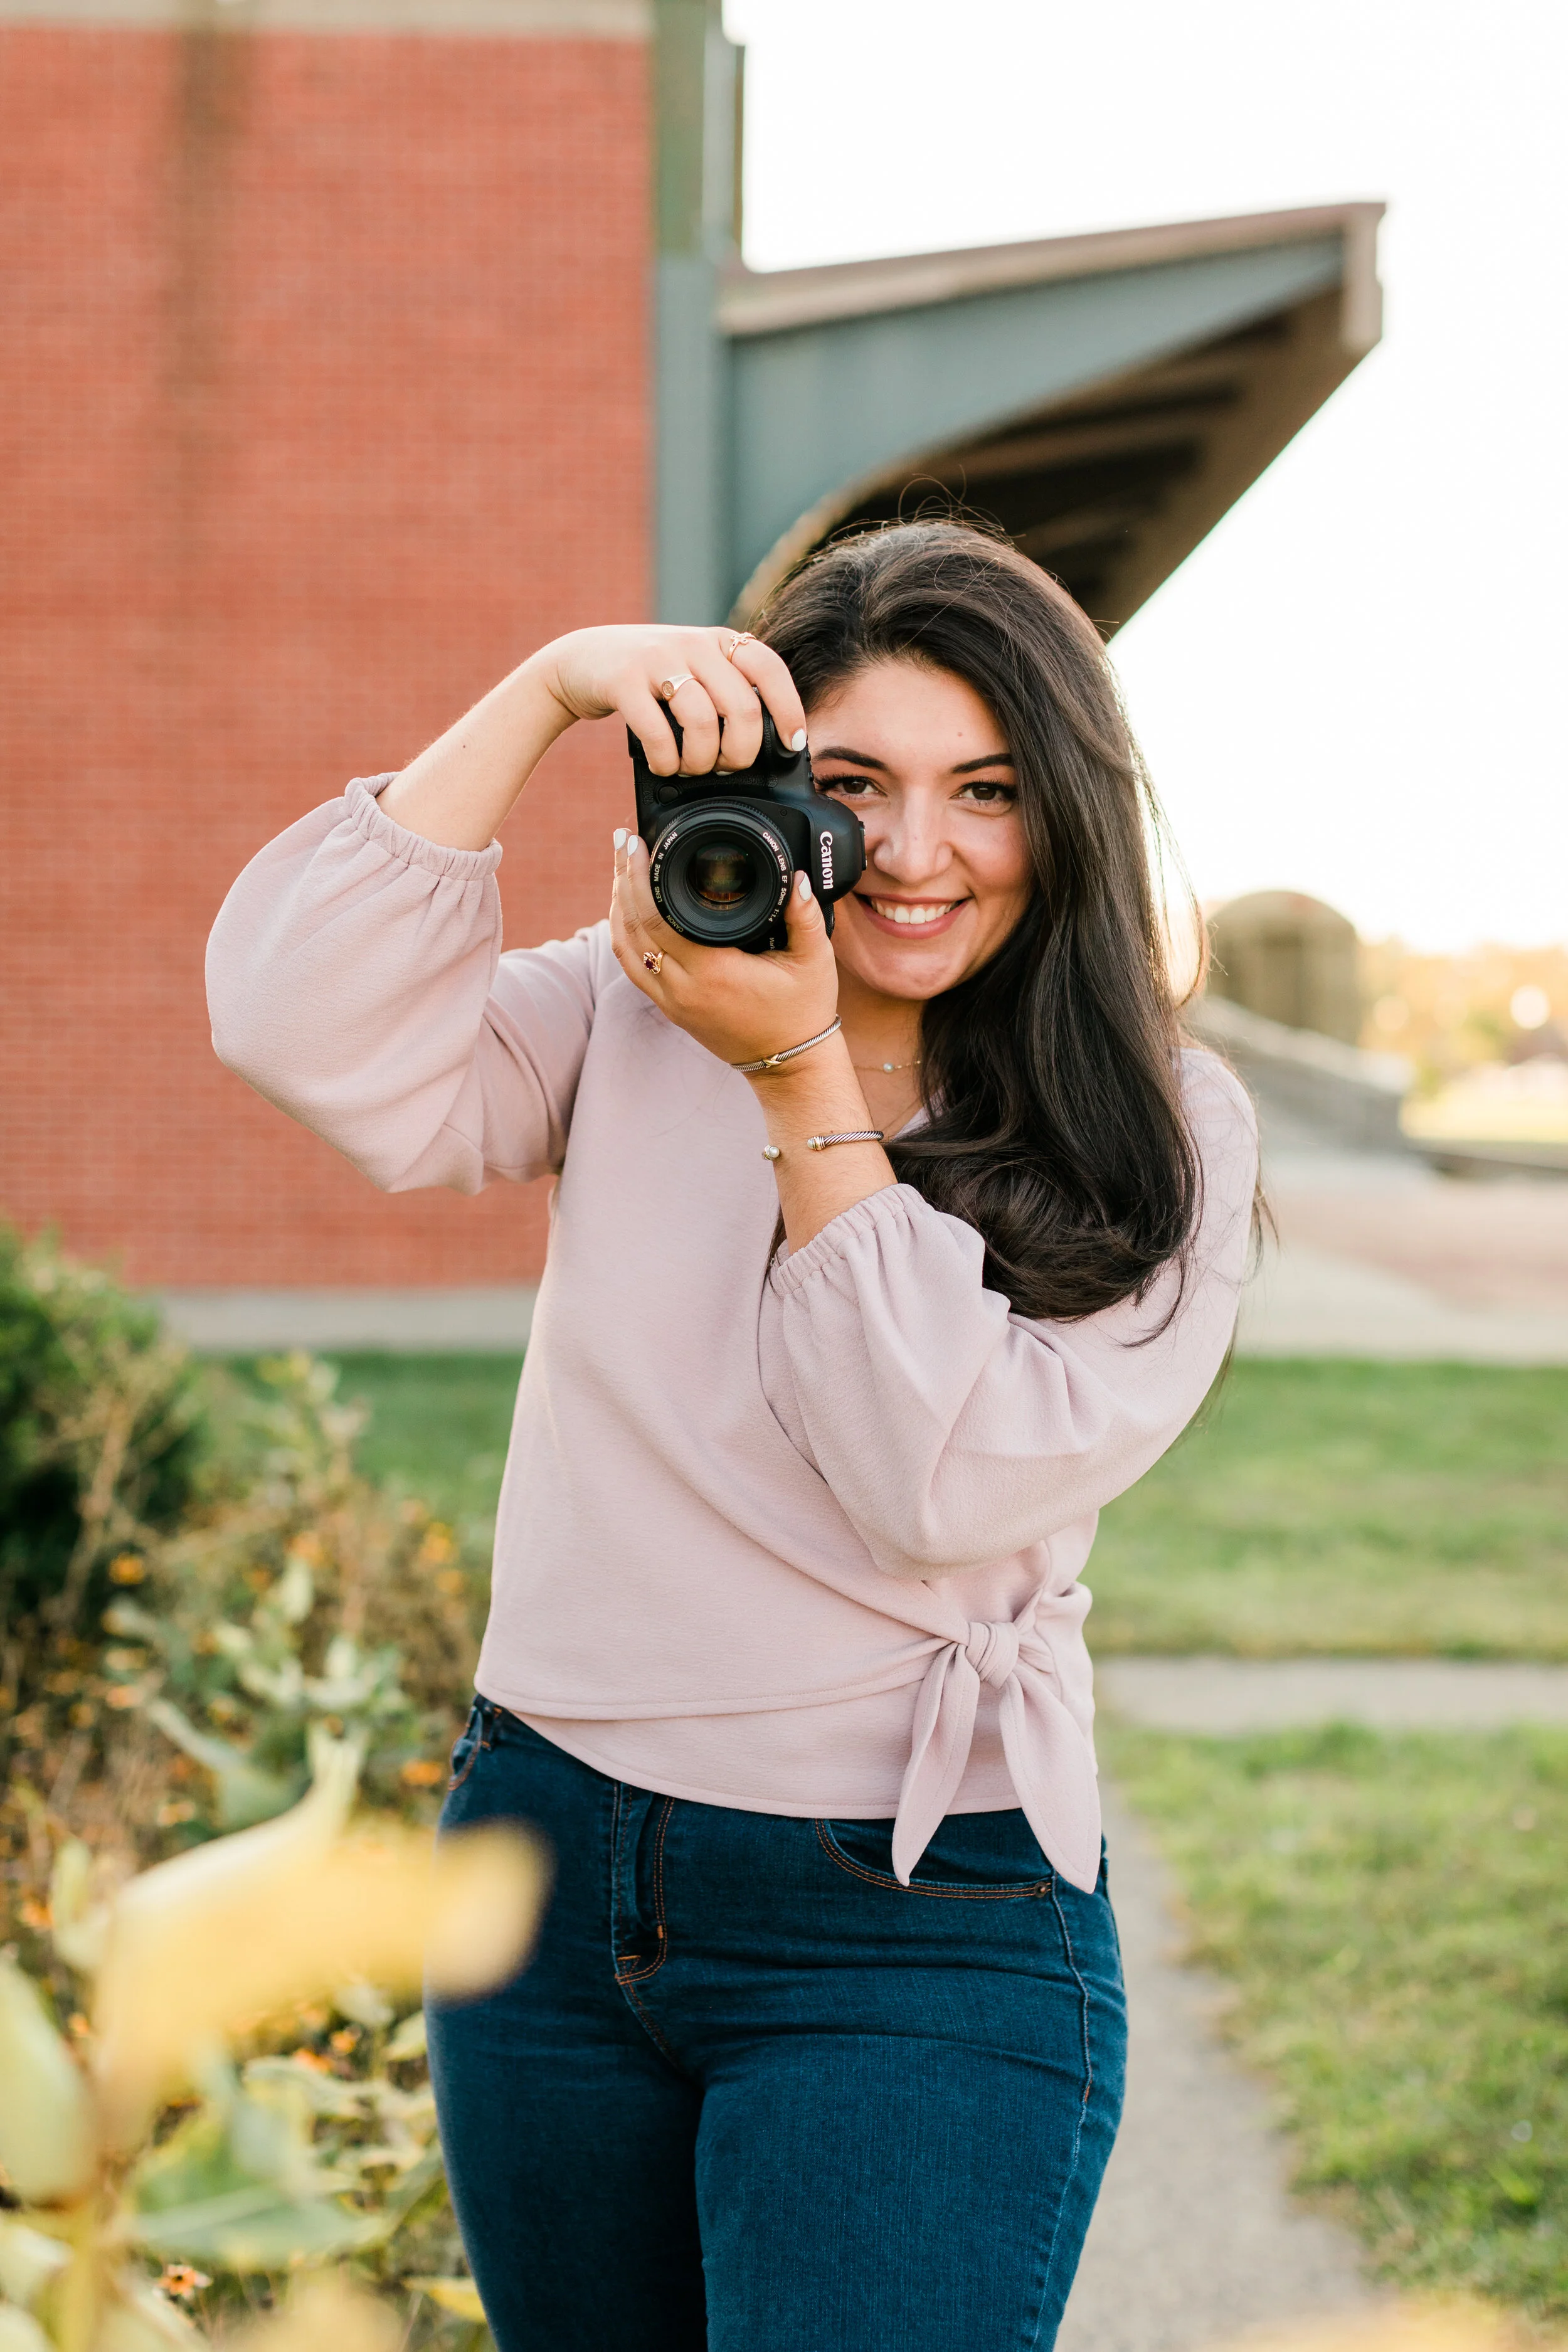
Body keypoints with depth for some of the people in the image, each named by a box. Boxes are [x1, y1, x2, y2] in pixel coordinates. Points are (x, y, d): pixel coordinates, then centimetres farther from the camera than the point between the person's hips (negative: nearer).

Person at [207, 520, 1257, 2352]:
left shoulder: (1156, 1138, -5)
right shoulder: (633, 1021, 1)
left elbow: (950, 1482, -17)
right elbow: (299, 1030, -15)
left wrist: (806, 1080, -17)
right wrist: (545, 692, -18)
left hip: (920, 1938, -3)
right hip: (551, 1859, 4)